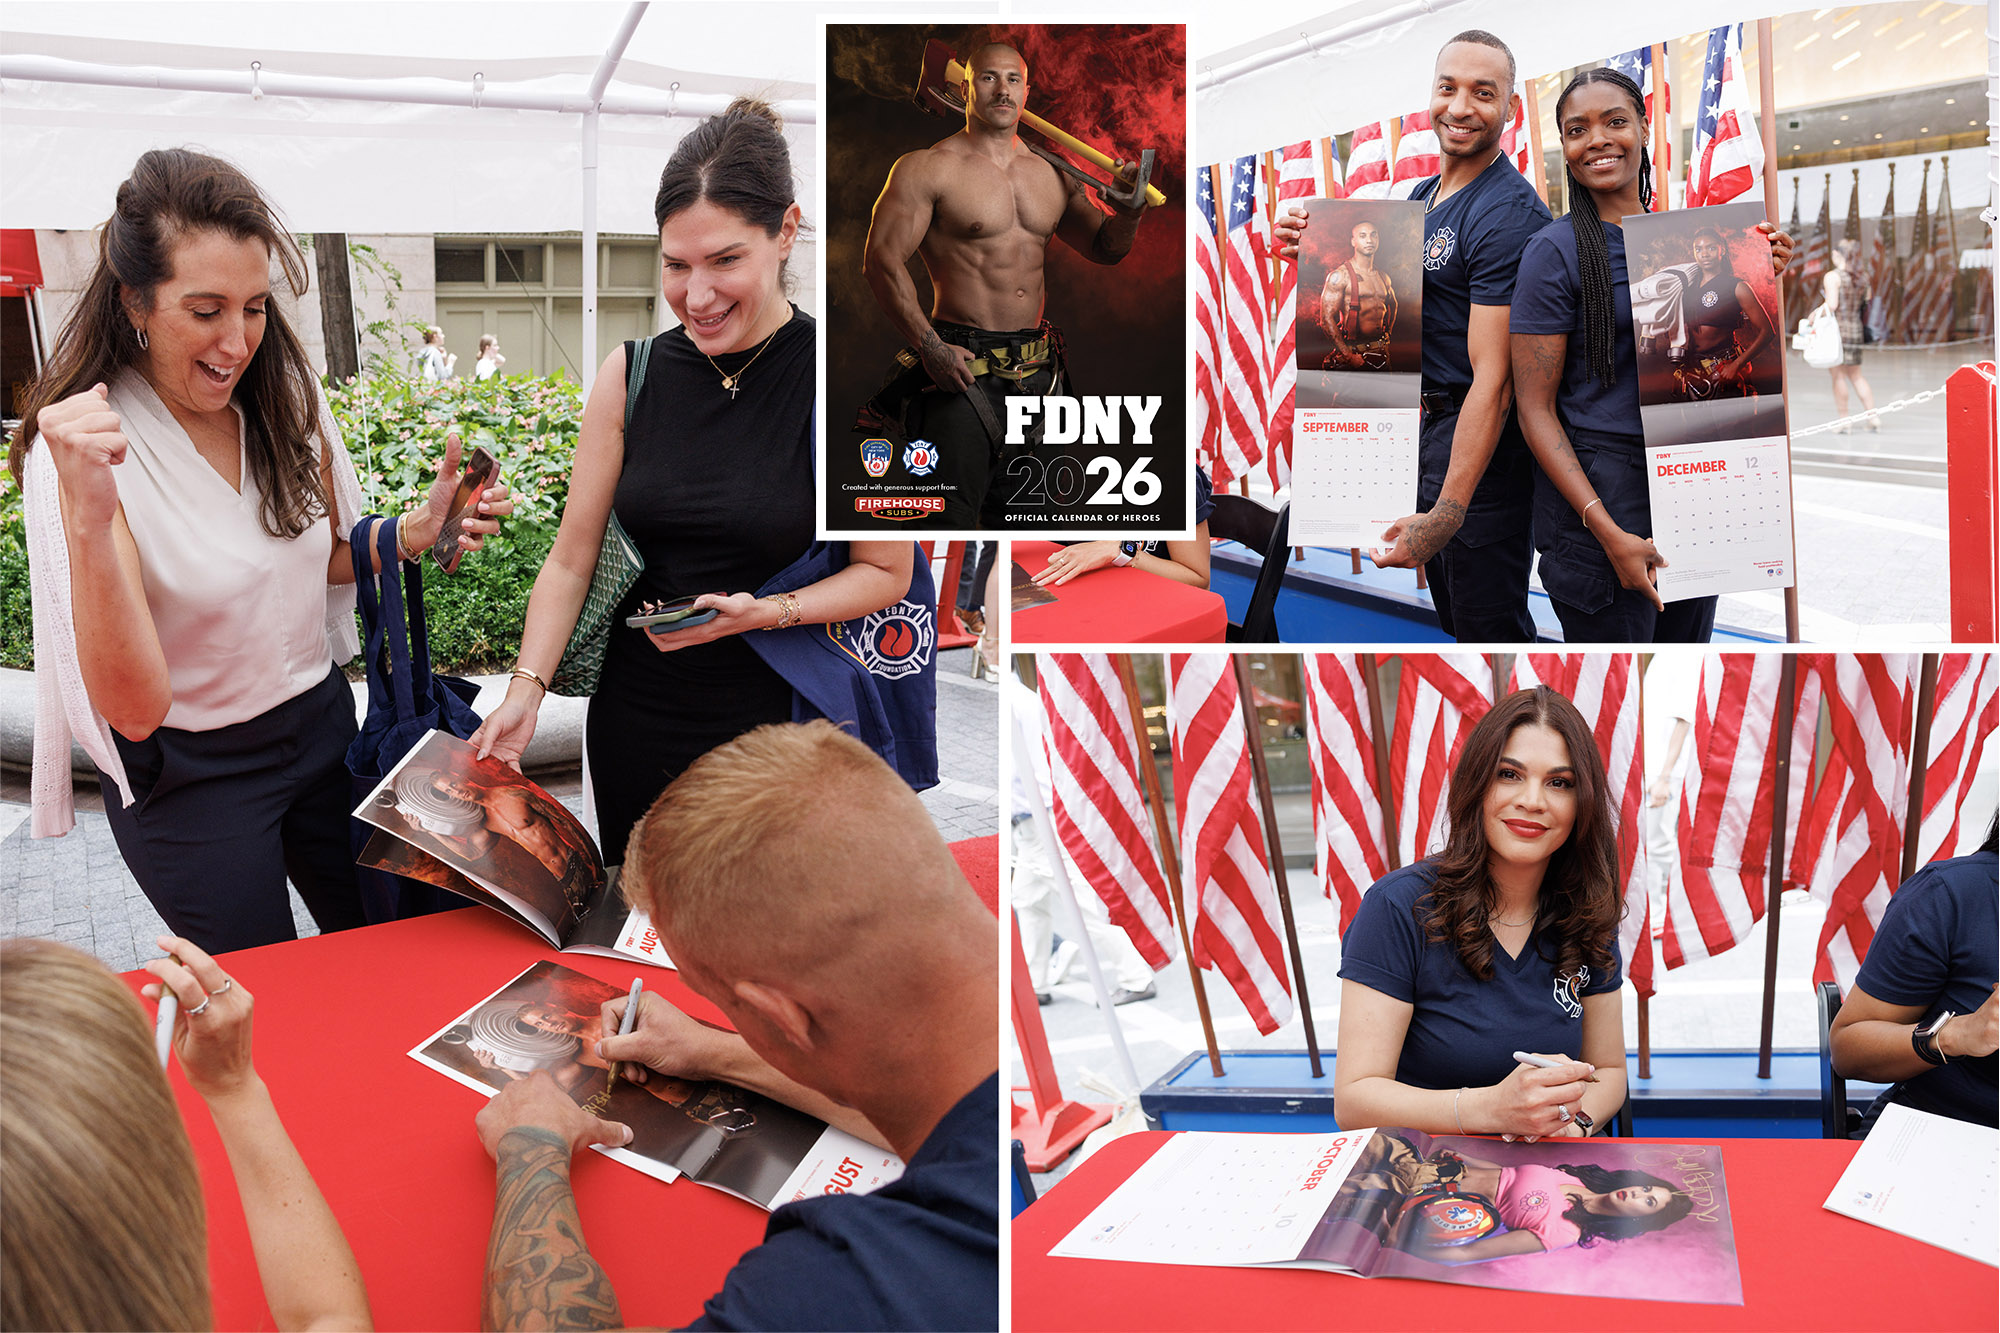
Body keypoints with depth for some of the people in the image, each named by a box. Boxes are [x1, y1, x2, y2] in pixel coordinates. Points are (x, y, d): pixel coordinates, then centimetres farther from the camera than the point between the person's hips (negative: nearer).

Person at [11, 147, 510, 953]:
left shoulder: (286, 398, -7)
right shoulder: (81, 446, -23)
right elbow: (136, 707, -30)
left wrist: (421, 529, -10)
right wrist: (88, 518, -44)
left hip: (321, 726, 5)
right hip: (188, 776, -5)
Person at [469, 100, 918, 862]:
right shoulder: (632, 376, -1)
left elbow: (886, 572, -5)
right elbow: (571, 559, 1)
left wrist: (769, 612, -19)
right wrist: (526, 688, -10)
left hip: (772, 725, -3)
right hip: (632, 723, 3)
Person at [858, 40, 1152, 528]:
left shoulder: (1053, 174, 12)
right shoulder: (927, 168, -5)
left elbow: (1105, 249, 19)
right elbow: (882, 259, -10)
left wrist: (1127, 214, -5)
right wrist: (930, 347, -20)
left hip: (1036, 371, 6)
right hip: (959, 365, -6)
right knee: (949, 520, -13)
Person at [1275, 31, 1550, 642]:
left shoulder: (1508, 213, -18)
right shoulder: (1421, 196, 12)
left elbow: (1492, 378, -24)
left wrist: (1445, 515, -29)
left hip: (1483, 443, -9)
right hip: (1426, 428, 10)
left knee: (1487, 628, -2)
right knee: (1450, 615, 22)